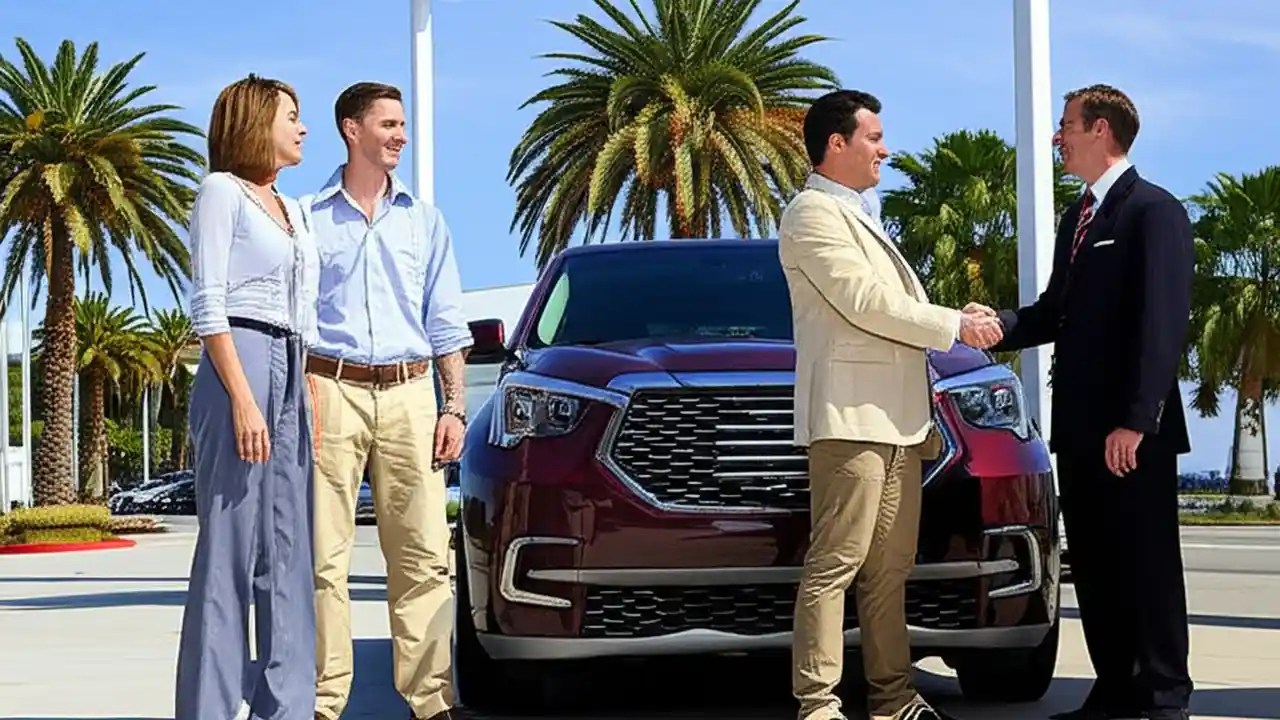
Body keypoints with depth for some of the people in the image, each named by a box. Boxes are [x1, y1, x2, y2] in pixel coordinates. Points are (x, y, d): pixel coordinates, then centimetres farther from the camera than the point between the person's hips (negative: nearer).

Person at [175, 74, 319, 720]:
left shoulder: (289, 209, 22)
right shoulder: (222, 191, -1)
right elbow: (207, 305, -10)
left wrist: (310, 401, 12)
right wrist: (243, 400, -18)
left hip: (292, 375, 8)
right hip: (240, 364, -8)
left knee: (288, 551, 5)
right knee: (231, 547, -10)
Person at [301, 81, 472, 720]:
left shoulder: (423, 219, 16)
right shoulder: (309, 217, 7)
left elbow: (447, 325, 15)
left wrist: (453, 407, 6)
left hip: (410, 392, 3)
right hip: (332, 391, -2)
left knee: (424, 556, -1)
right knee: (325, 558, -5)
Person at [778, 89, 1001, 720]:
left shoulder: (858, 217, 26)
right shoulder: (814, 213, -6)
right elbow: (865, 303, -14)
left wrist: (960, 318, 12)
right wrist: (954, 325, -7)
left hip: (896, 420, 10)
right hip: (850, 415, -10)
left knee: (889, 571, 8)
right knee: (834, 566, -12)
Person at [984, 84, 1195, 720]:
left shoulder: (1154, 211, -9)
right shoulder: (1078, 216, 18)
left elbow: (1163, 323, -16)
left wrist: (1136, 421, -22)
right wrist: (998, 324, -3)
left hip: (1132, 430, -8)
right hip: (1079, 427, 8)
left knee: (1147, 564, -1)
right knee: (1093, 565, 10)